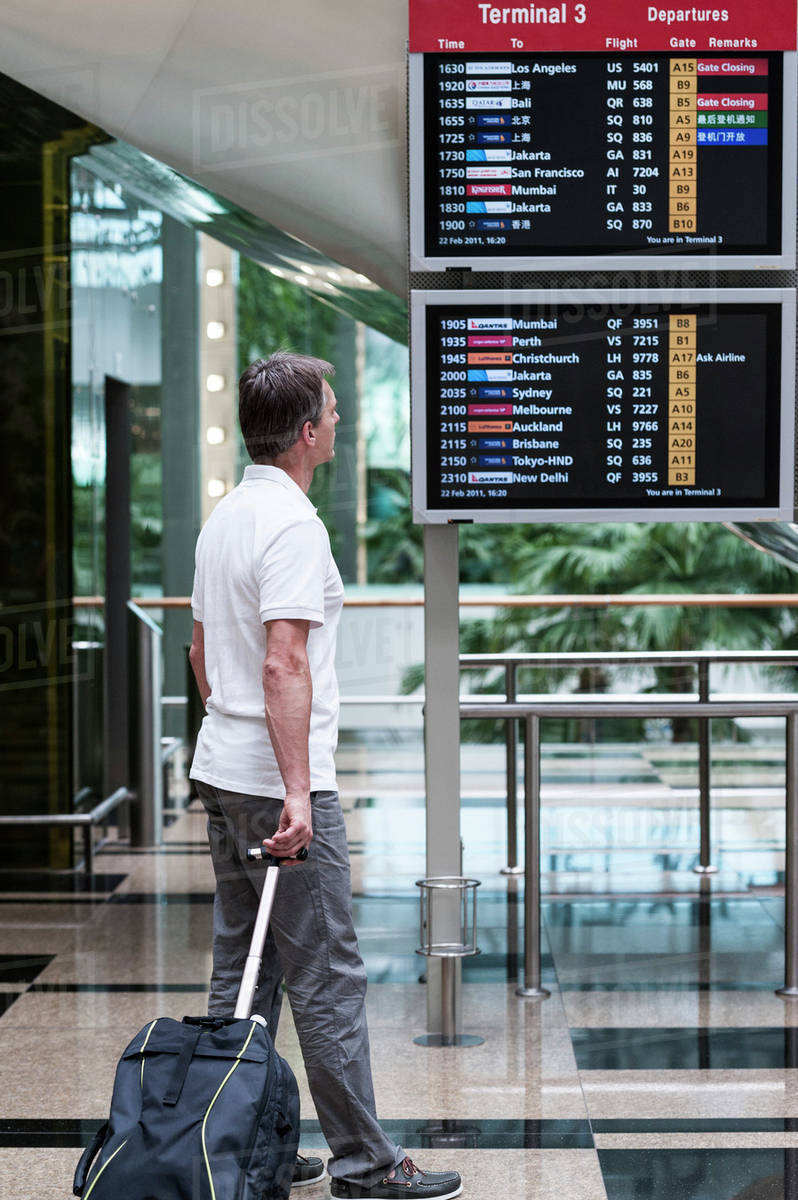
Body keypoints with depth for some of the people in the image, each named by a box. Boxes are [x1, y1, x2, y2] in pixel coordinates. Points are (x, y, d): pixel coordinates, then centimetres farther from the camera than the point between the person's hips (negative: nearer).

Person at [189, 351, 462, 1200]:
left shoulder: (223, 516, 13)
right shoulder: (292, 523, -17)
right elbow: (284, 665, -25)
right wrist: (297, 792, -28)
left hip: (221, 772, 10)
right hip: (278, 783, -10)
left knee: (242, 974, 12)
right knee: (327, 978, -4)